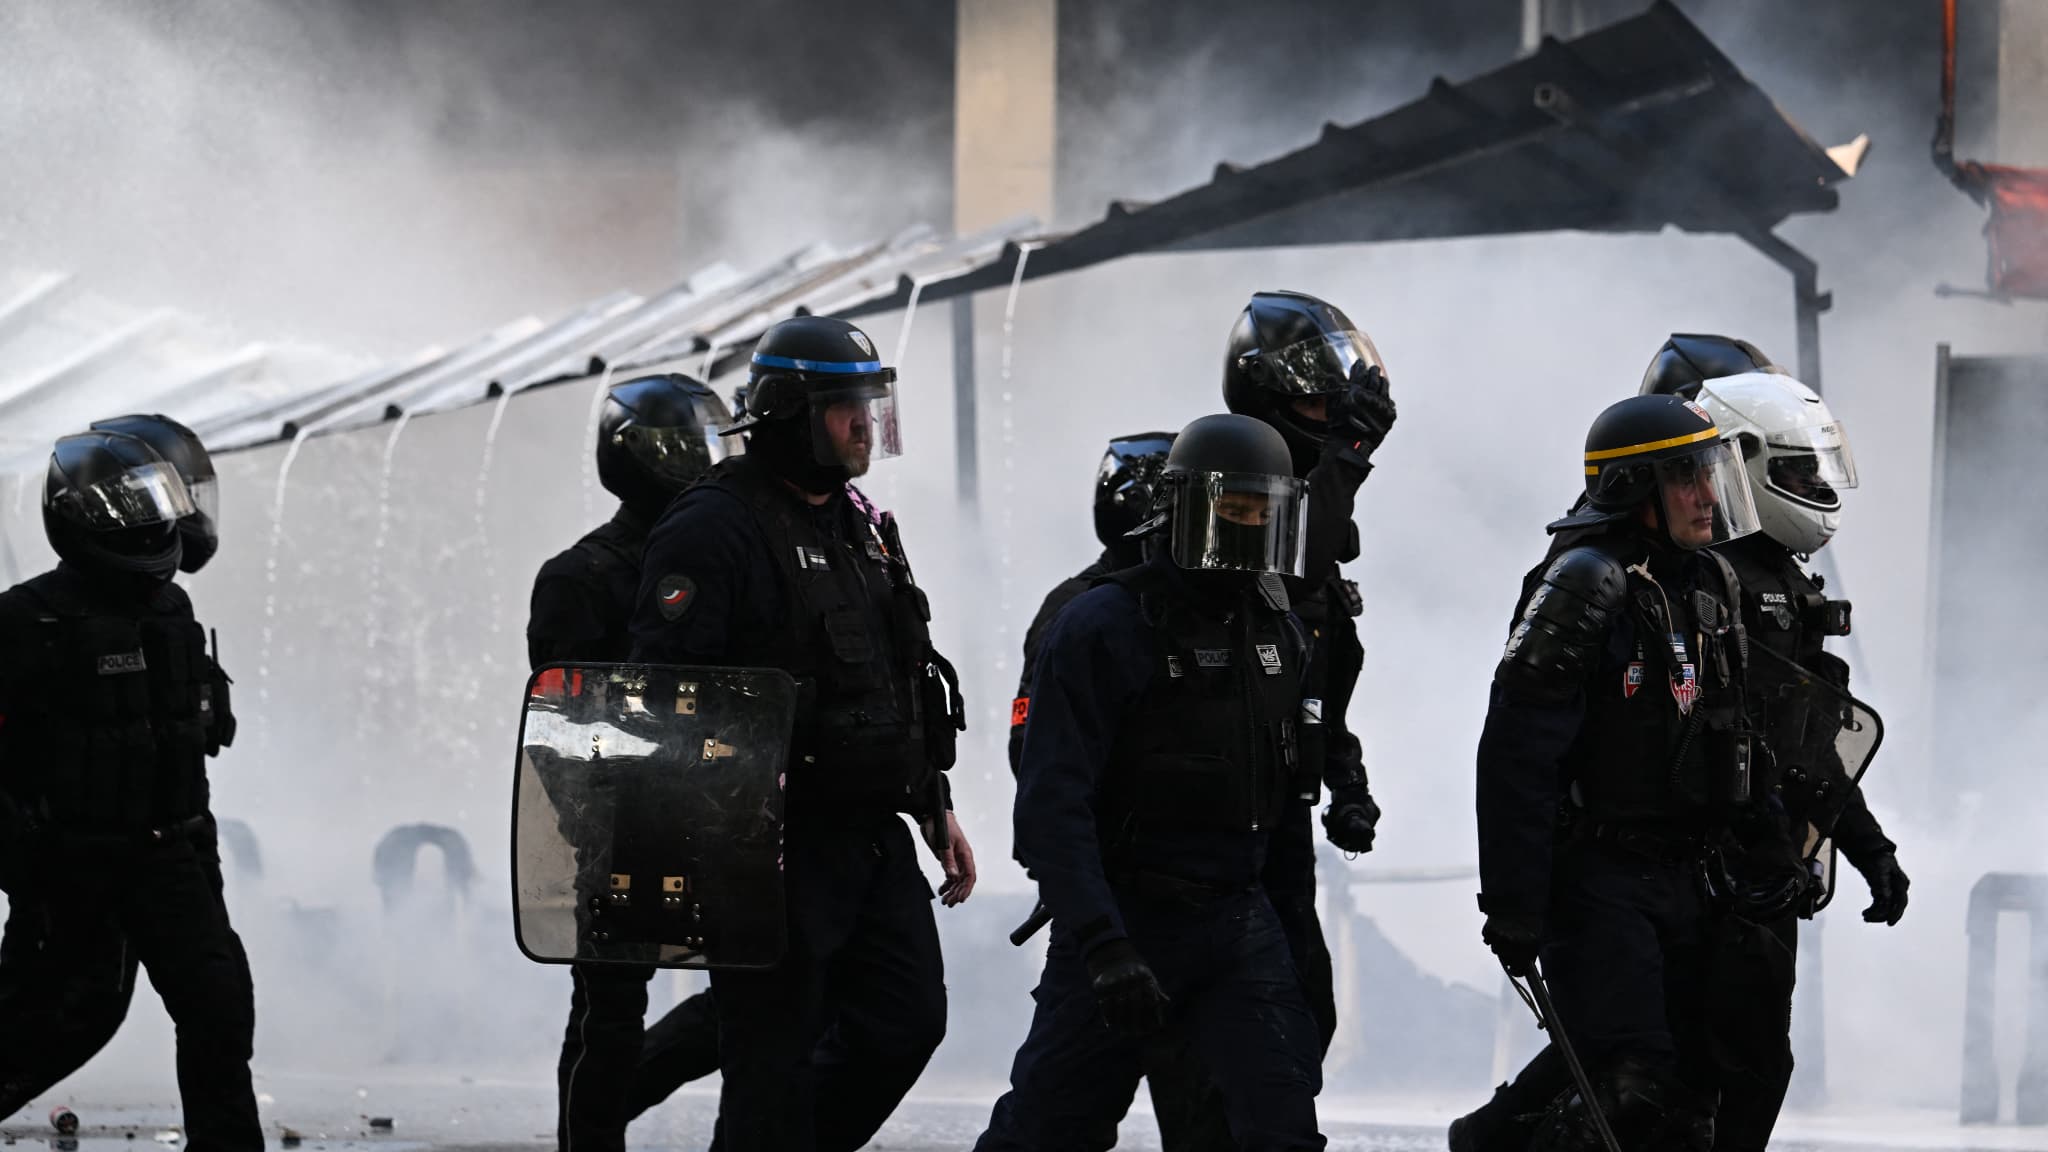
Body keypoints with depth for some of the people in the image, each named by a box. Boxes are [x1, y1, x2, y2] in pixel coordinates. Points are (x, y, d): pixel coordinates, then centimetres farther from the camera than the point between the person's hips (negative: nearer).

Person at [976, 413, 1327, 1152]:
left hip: (1238, 918, 5)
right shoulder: (1103, 628, -13)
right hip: (1125, 918, -4)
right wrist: (1103, 944, -26)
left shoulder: (1279, 632, 8)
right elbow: (1052, 803, -19)